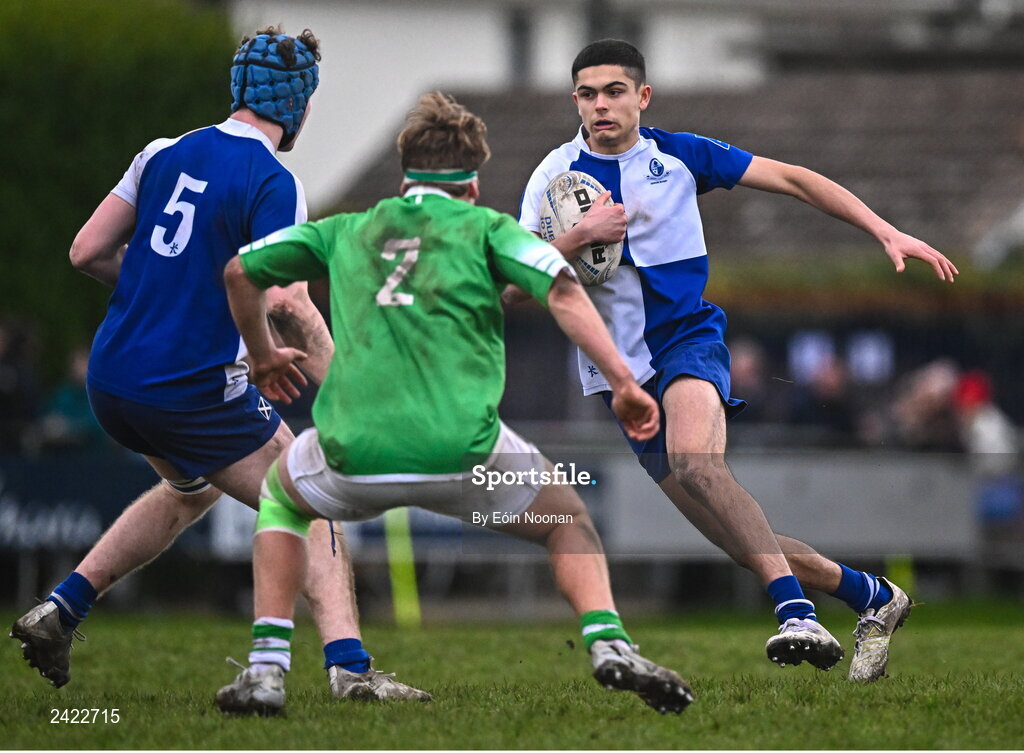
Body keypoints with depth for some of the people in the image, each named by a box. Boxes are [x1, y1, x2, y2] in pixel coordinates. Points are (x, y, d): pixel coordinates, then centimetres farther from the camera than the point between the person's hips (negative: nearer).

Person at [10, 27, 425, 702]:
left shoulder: (165, 155, 6)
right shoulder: (273, 185, -13)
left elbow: (88, 252, 9)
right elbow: (287, 302, -24)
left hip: (111, 381, 7)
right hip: (198, 389, -7)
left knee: (193, 488, 32)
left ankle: (59, 611, 23)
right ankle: (349, 666, -12)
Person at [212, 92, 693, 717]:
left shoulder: (350, 231, 23)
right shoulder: (484, 227, 15)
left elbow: (240, 272, 28)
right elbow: (562, 291, -2)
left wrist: (264, 356, 44)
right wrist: (624, 382, -4)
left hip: (355, 454, 2)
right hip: (462, 453, -2)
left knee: (281, 498, 35)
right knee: (569, 520, 26)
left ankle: (266, 670, 21)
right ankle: (608, 644, -1)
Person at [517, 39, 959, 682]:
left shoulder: (679, 156, 2)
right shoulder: (555, 175, 1)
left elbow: (793, 179, 6)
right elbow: (513, 286, -6)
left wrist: (887, 232, -2)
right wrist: (580, 238, -21)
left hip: (689, 337, -2)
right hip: (624, 375, 2)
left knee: (694, 460, -36)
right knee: (750, 548, -2)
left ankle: (795, 611, -41)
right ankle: (871, 597, 18)